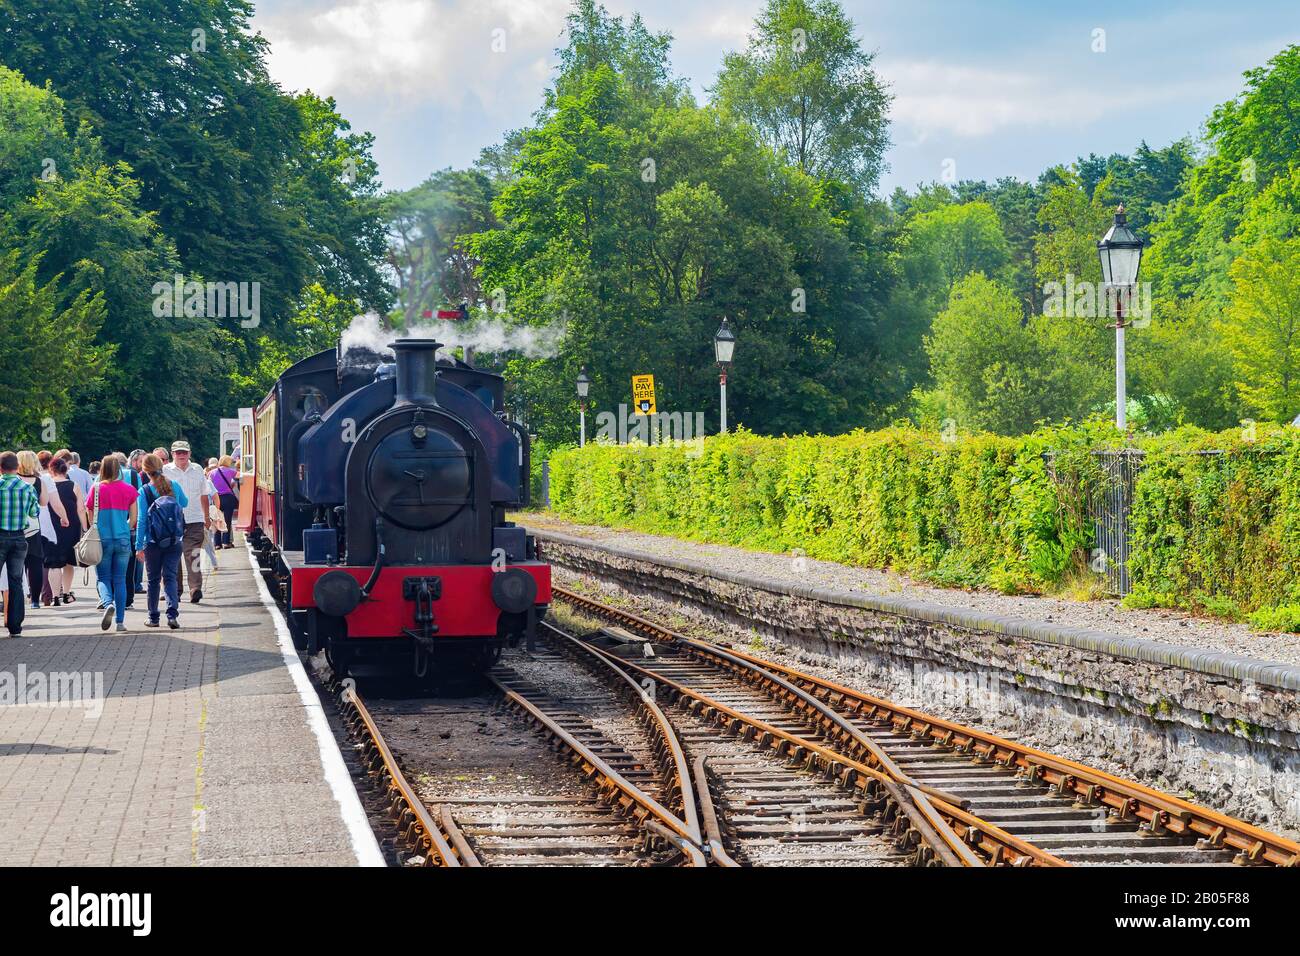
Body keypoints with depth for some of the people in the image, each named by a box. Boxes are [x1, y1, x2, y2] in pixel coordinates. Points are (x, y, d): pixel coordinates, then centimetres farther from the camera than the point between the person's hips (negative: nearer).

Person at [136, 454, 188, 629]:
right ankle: (172, 614, -16)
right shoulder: (174, 486, -2)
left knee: (153, 579, 11)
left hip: (153, 542, -2)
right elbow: (184, 503, 18)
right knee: (171, 577, 2)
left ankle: (153, 618, 17)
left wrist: (139, 546, -5)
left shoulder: (144, 491, -9)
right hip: (175, 542, 2)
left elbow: (142, 520, -9)